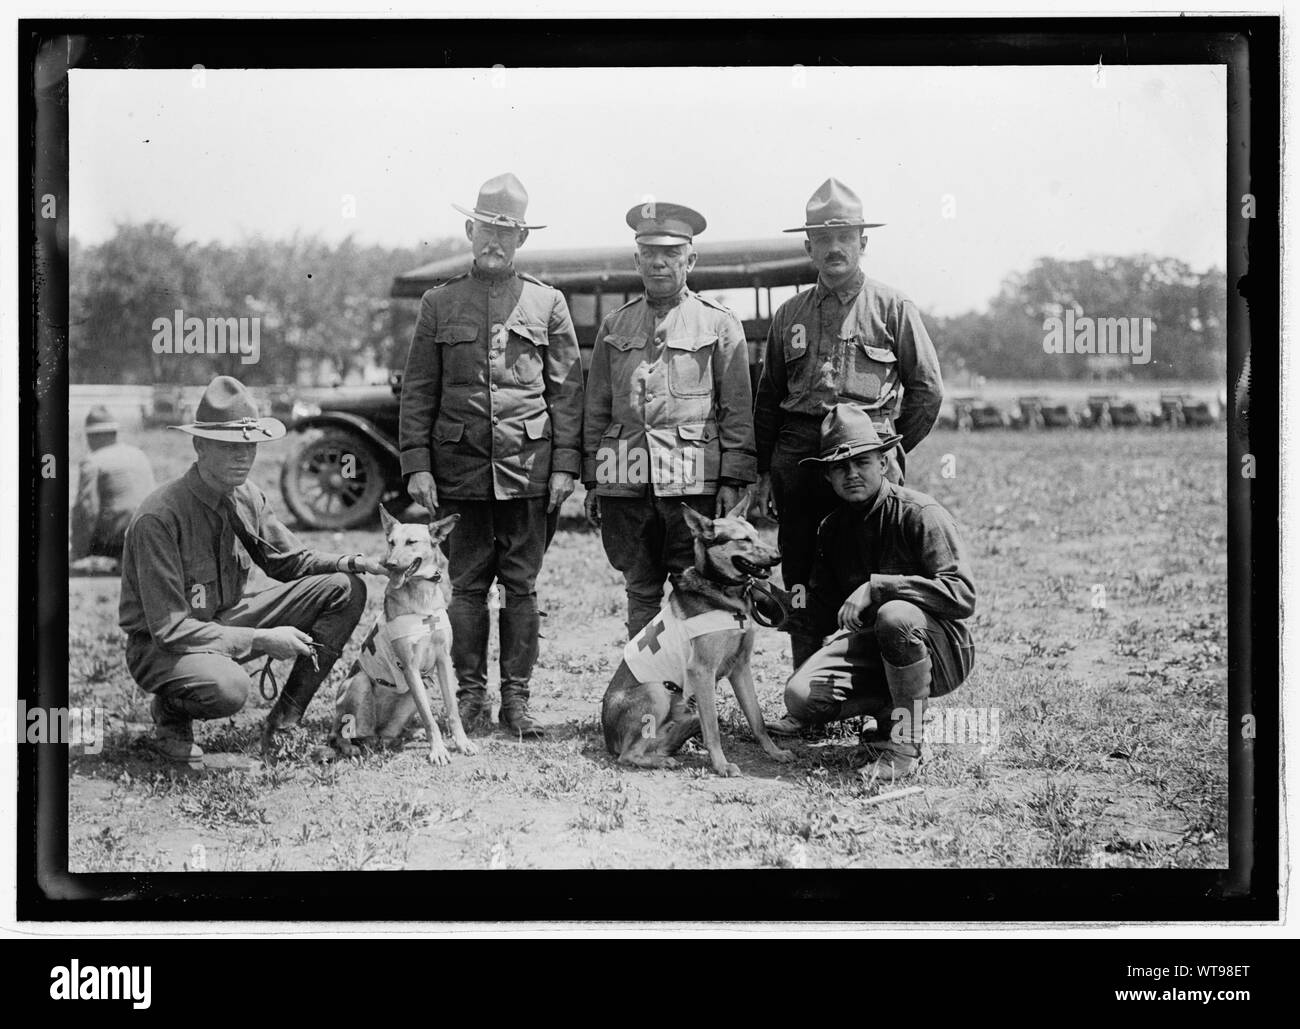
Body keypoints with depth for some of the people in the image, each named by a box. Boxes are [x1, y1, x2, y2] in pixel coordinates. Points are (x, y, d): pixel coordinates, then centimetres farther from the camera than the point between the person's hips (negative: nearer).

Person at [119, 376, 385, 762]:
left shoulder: (247, 499, -5)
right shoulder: (158, 517, -27)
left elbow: (290, 561, 11)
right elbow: (169, 628, -27)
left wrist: (351, 563, -9)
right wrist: (263, 639, -28)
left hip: (225, 621, 7)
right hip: (162, 646, -7)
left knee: (346, 590, -5)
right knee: (227, 687, -41)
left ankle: (283, 722, 0)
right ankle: (170, 716, -4)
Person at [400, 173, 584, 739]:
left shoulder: (548, 303, 7)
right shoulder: (440, 303, 8)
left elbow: (567, 389, 5)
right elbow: (418, 390, 6)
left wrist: (565, 463, -3)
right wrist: (416, 464, -2)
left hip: (528, 468, 0)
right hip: (460, 468, 0)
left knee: (521, 585, 3)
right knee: (466, 584, 4)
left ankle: (516, 698, 10)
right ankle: (469, 694, 12)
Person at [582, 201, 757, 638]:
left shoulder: (720, 325, 6)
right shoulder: (614, 327, 15)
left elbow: (737, 410, 3)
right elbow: (596, 409, 16)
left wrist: (733, 480, -5)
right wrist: (591, 481, 10)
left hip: (693, 483, -3)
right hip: (626, 482, 3)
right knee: (641, 591, 8)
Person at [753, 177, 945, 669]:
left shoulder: (892, 307, 5)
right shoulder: (789, 315, 15)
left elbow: (927, 389, 5)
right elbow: (768, 398, 18)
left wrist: (893, 450, 1)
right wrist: (763, 472, 13)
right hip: (797, 457, 4)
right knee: (800, 585, 5)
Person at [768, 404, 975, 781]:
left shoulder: (919, 514, -14)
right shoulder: (833, 528, 7)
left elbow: (962, 595, -26)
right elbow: (824, 616, 11)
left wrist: (877, 586, -30)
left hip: (941, 649, -5)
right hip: (869, 647, 5)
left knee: (895, 615, -38)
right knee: (801, 696, -20)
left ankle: (906, 742, -21)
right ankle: (889, 709, 6)